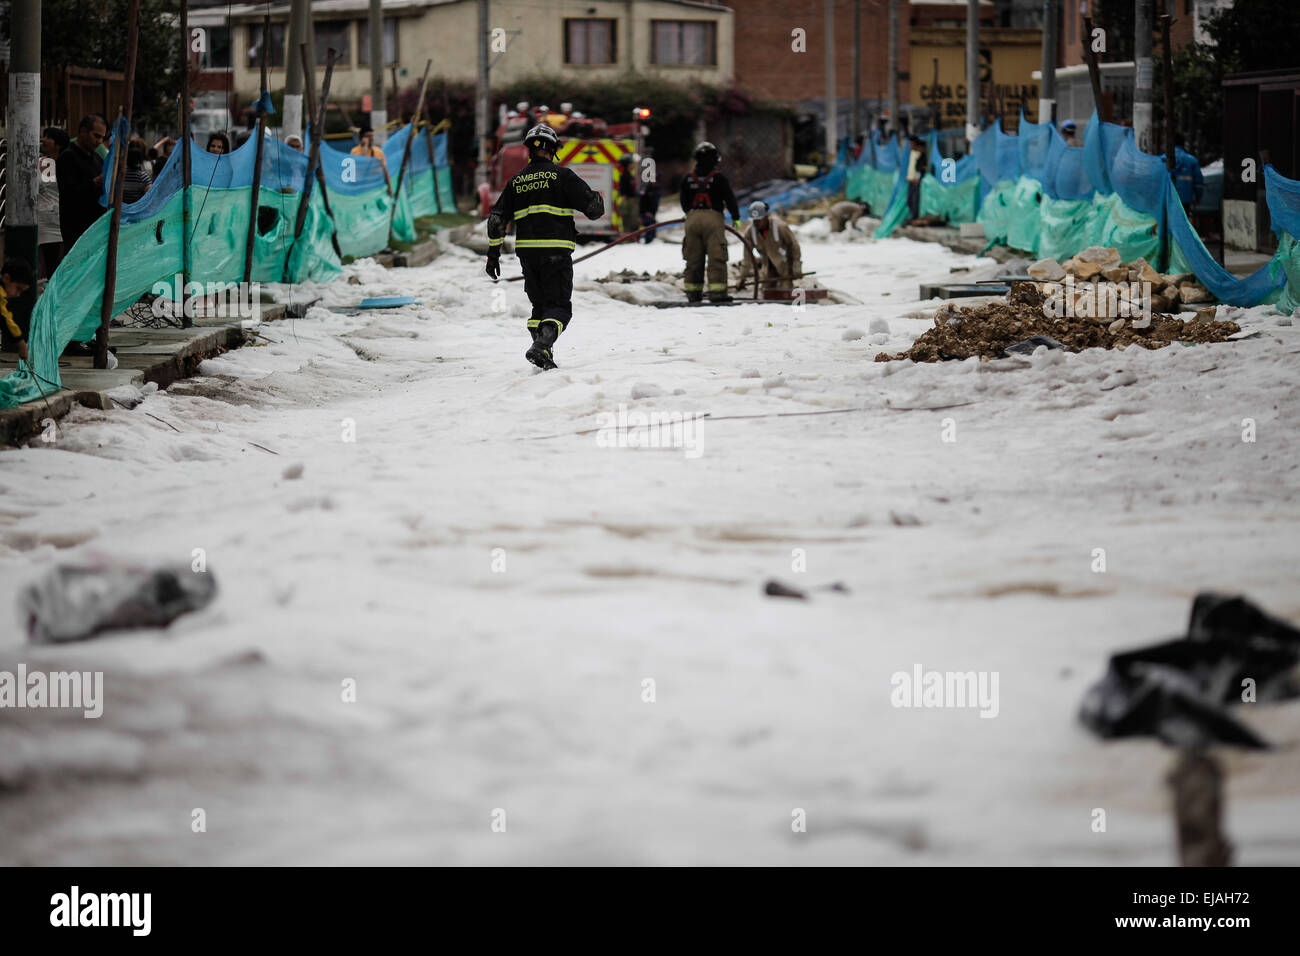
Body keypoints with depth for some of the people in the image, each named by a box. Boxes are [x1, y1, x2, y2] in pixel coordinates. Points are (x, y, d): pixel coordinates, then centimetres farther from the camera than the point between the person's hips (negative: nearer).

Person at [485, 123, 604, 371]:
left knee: (539, 304, 18)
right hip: (556, 252, -5)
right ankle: (541, 346, -26)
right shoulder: (561, 175, -4)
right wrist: (597, 199, 17)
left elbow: (497, 219, 13)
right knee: (559, 306, -2)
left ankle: (542, 358, 11)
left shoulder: (516, 181, 11)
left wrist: (493, 253, 19)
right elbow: (593, 207, -7)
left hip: (527, 252, 5)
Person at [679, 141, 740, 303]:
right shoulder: (718, 178, -4)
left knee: (693, 258, 11)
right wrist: (736, 217, 13)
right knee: (716, 257, -4)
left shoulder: (688, 179, 9)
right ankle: (716, 291, -11)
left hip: (692, 218, 4)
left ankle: (693, 291, 13)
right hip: (713, 218, -4)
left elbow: (684, 202, 17)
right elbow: (730, 199, -1)